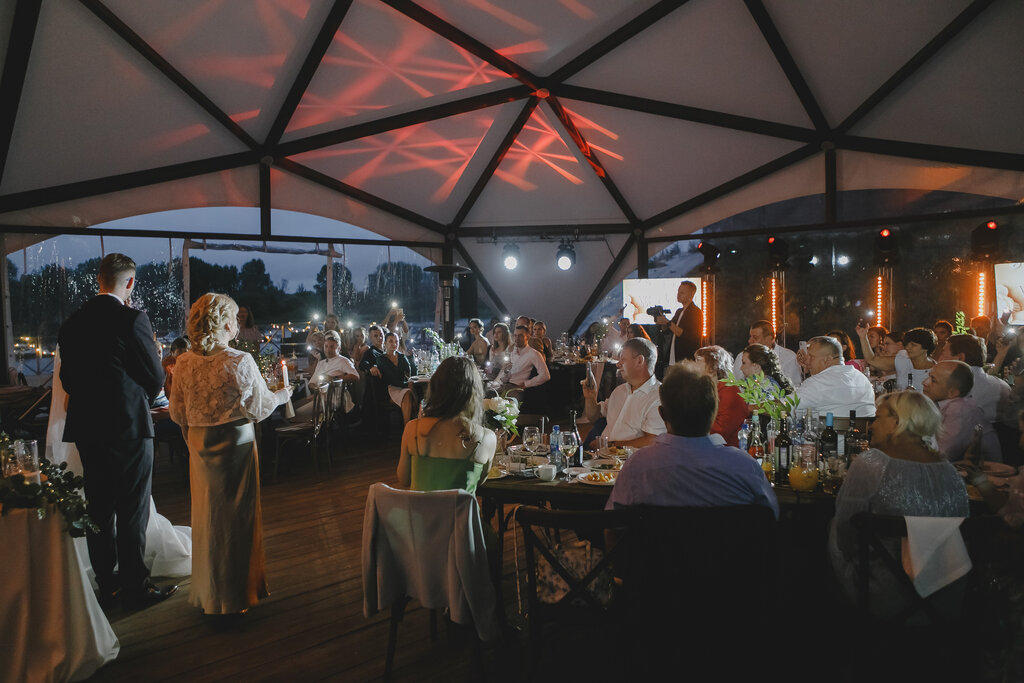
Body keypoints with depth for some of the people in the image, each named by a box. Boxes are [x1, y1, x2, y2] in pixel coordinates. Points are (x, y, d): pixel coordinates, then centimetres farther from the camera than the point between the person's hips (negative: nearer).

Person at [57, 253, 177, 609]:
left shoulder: (72, 323, 6)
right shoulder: (132, 319, -14)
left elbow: (67, 380, 10)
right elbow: (156, 378, -9)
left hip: (86, 429, 7)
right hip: (128, 427, -6)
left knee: (99, 509, 16)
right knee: (132, 513, 2)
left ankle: (106, 582, 27)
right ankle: (136, 587, 11)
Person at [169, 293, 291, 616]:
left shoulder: (184, 363, -5)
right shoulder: (241, 361, -18)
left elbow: (177, 412, 3)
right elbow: (258, 408, -12)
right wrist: (283, 394, 7)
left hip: (200, 446, 4)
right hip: (236, 444, -4)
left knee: (206, 515, 16)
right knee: (236, 515, 9)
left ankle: (206, 592, 30)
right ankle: (235, 594, 20)